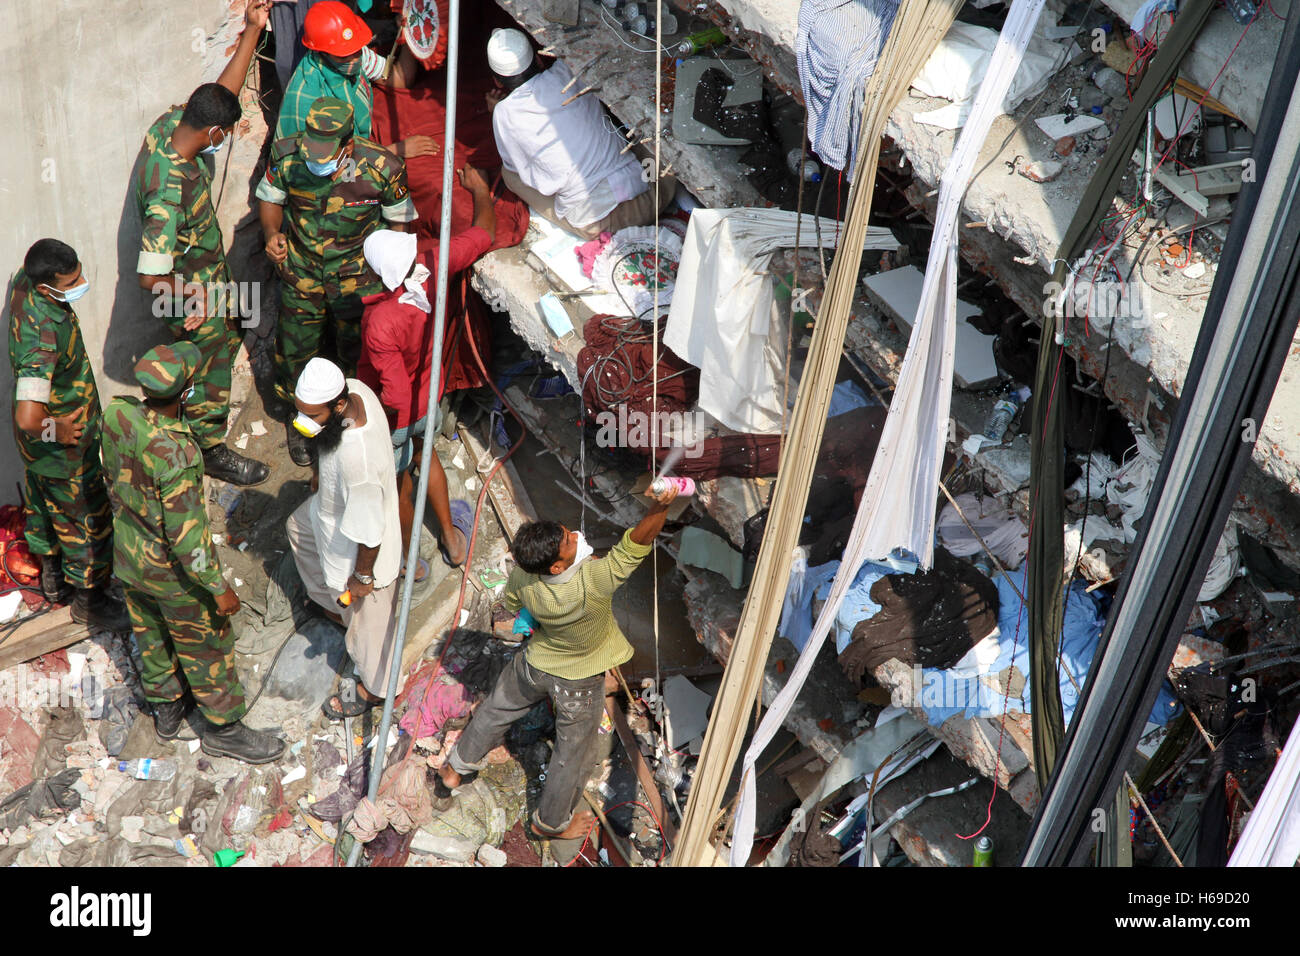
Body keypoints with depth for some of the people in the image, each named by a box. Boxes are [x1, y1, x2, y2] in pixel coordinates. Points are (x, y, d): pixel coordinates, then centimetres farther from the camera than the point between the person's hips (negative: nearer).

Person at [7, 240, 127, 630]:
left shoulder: (23, 282, -16)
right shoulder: (44, 337, -43)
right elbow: (29, 418, -51)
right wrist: (56, 430, -26)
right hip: (65, 451, -9)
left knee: (43, 502, 30)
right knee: (88, 521, 14)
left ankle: (52, 576, 55)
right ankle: (89, 600, 37)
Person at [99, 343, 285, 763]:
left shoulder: (116, 414, -18)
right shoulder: (175, 456, -39)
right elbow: (187, 536, -31)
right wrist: (219, 588, -19)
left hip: (128, 555, 7)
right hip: (174, 571, -7)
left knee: (151, 634, 29)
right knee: (206, 648, 16)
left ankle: (166, 706, 52)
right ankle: (223, 728, 36)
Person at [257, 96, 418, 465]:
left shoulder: (382, 168, -26)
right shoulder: (286, 157, -22)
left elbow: (399, 222, -8)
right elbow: (270, 198, 0)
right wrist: (272, 233, -21)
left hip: (358, 272, -1)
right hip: (301, 268, 1)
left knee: (358, 350, 14)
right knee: (295, 349, 14)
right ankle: (297, 420, 44)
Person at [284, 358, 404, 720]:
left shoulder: (356, 460, -47)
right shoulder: (353, 390, -23)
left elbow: (369, 531, -33)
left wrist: (363, 577, -16)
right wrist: (322, 472, 20)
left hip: (358, 547, -9)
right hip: (334, 502, 9)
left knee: (365, 619, 18)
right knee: (299, 528, 38)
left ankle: (372, 689, 46)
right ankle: (331, 602, 63)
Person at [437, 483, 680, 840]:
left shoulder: (521, 578, -28)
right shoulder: (593, 583, -44)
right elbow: (637, 544, -50)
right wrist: (659, 507, -65)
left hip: (535, 663, 4)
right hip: (580, 681, -4)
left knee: (496, 711, 30)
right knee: (573, 750, 21)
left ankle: (454, 770, 51)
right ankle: (551, 821, 43)